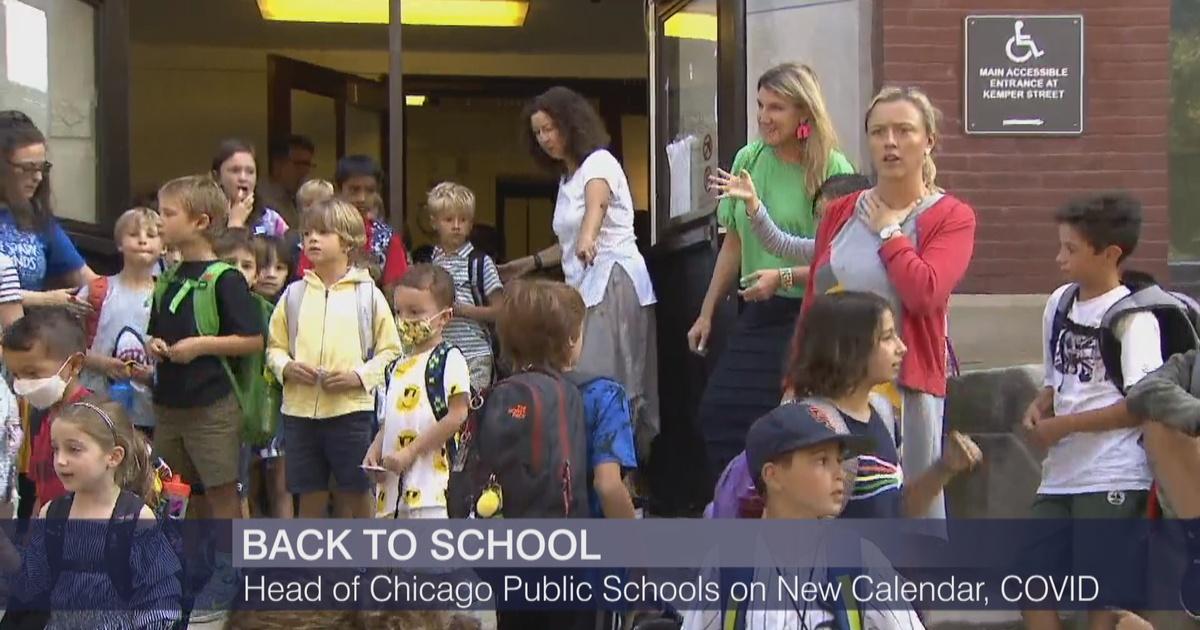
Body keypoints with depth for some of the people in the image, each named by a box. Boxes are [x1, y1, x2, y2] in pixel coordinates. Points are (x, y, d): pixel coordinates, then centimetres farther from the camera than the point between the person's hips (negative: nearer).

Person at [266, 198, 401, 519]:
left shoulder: (368, 294, 1)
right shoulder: (294, 294, 8)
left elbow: (390, 350, 1)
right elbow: (274, 346, 13)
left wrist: (359, 376, -13)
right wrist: (287, 367, -7)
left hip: (351, 410, -2)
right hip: (300, 410, 3)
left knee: (356, 498, 6)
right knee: (310, 500, 9)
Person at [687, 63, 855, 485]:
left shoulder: (832, 169, -9)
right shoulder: (748, 160, 6)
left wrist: (785, 277, -23)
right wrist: (707, 313, 15)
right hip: (758, 315, 5)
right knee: (718, 414, -1)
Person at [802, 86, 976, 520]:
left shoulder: (952, 217, 0)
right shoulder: (839, 213, 13)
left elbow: (925, 292, -18)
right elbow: (811, 305, 14)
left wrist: (888, 230, -5)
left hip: (907, 387, -4)